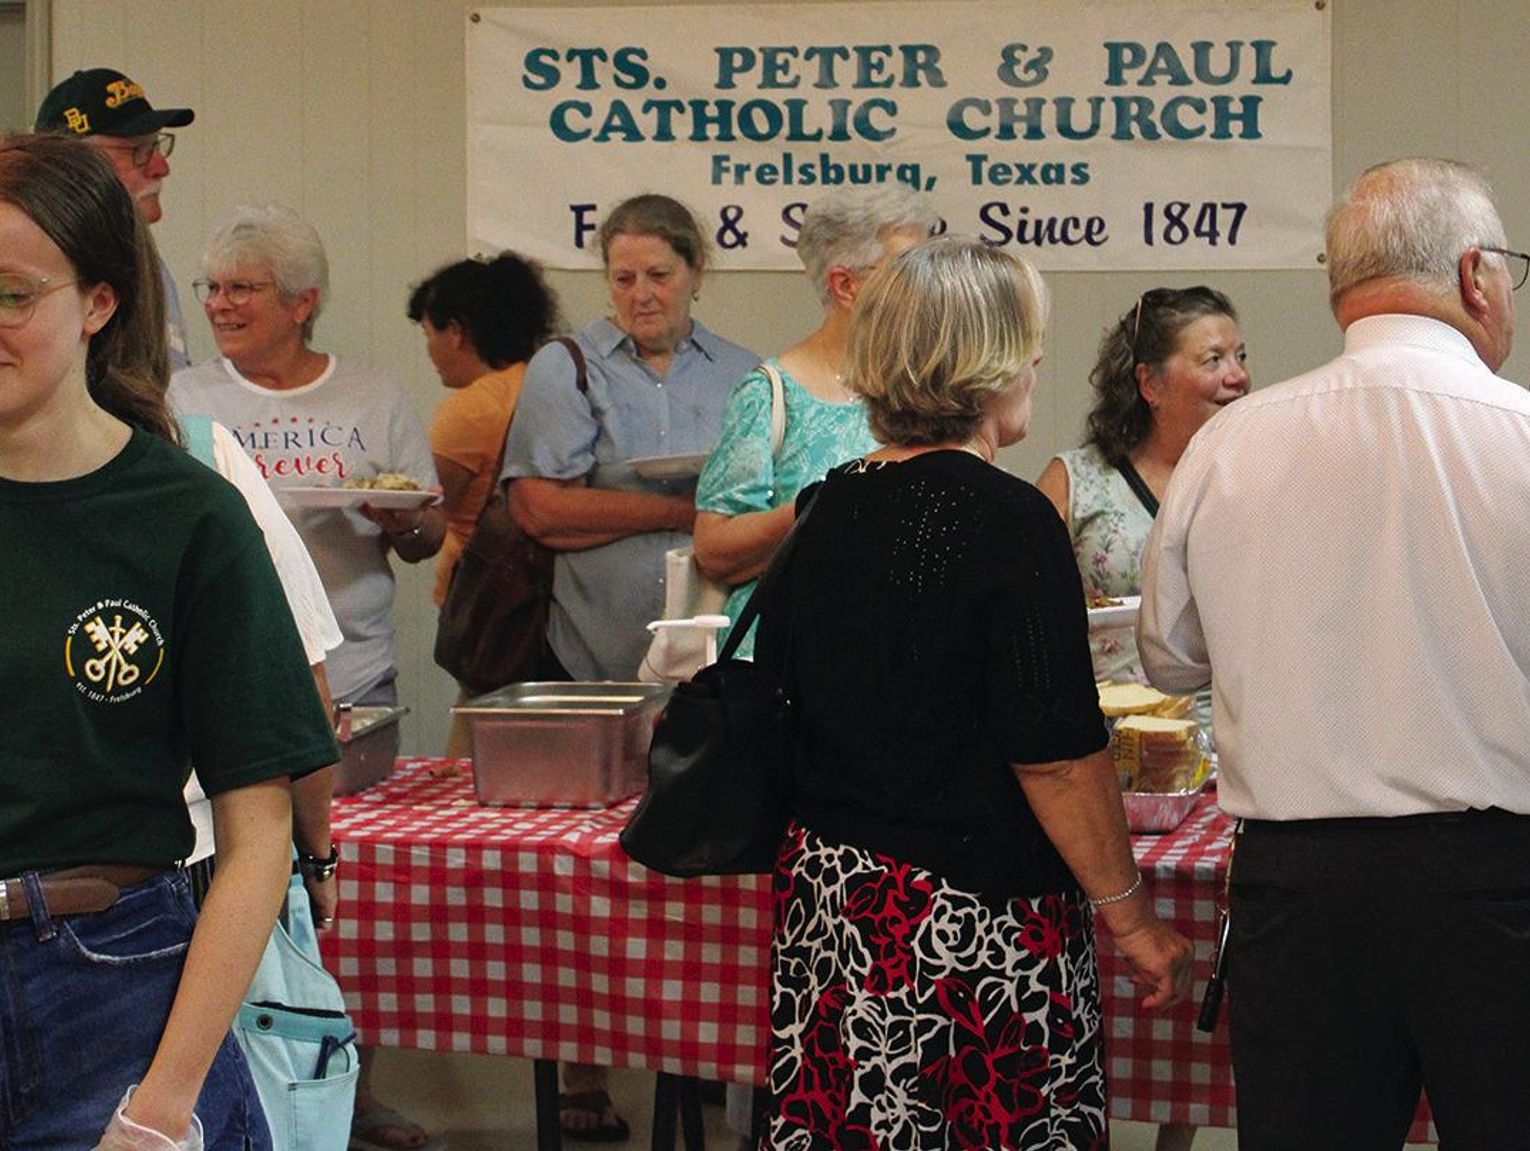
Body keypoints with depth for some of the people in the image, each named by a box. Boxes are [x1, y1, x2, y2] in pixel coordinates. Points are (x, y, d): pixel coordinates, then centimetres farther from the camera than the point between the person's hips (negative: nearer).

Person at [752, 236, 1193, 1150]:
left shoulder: (825, 509, 7)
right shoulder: (1008, 519, -14)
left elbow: (774, 690, 17)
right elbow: (1055, 754, -16)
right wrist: (1131, 916, -7)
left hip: (827, 899, 7)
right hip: (975, 925, -7)